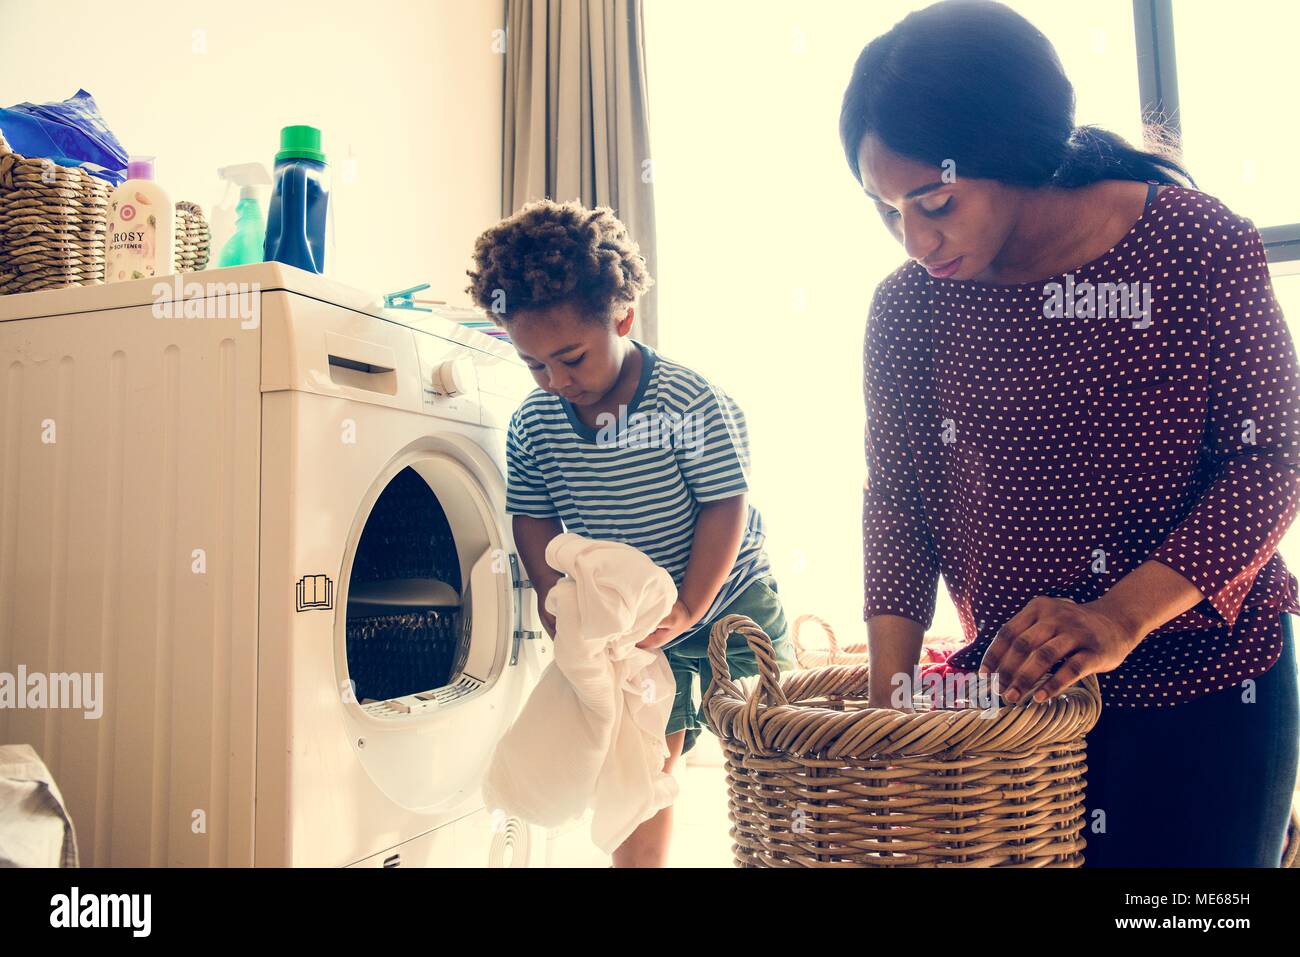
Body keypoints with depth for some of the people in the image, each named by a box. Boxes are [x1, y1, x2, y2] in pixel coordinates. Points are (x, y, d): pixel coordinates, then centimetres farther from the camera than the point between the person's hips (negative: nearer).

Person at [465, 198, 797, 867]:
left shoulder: (689, 402, -23)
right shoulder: (532, 424, -10)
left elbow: (726, 509, -20)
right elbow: (534, 525, 0)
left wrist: (686, 611, -24)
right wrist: (559, 608, -12)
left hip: (727, 602, -3)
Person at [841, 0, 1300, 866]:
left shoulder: (1202, 248, -14)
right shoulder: (908, 307, -7)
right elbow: (896, 499, -4)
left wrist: (1119, 618, -26)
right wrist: (889, 686, -16)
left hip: (1207, 697, -1)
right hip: (1013, 695, 2)